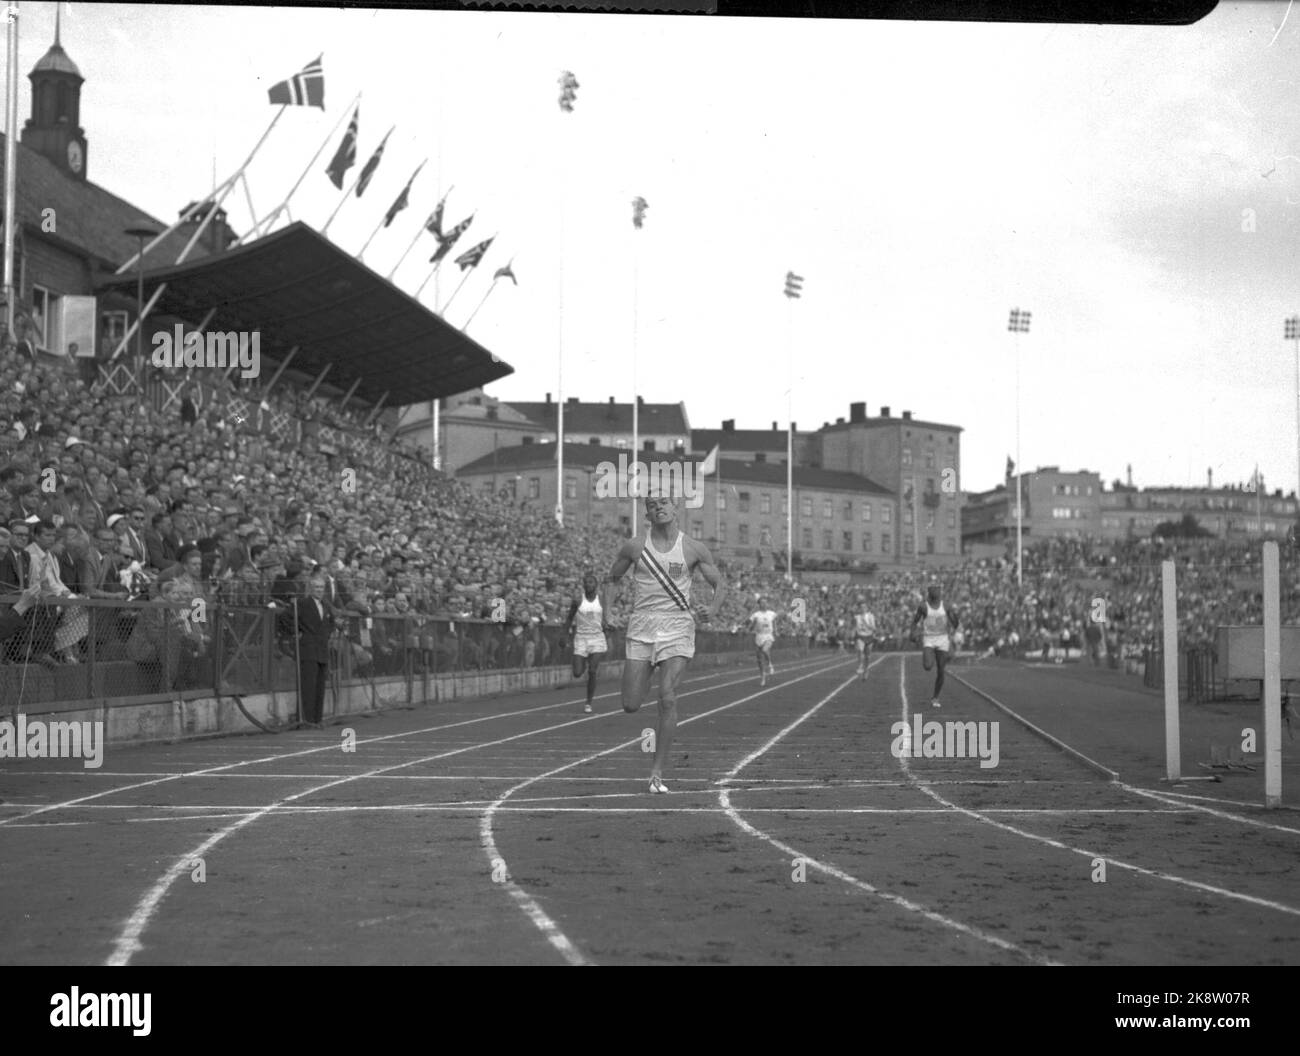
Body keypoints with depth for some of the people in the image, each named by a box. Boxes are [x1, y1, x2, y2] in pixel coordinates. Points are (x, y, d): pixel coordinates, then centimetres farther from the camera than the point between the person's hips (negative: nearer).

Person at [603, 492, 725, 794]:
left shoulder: (693, 549, 2)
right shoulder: (635, 547, 4)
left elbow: (720, 584, 9)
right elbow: (611, 578, 18)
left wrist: (715, 605, -10)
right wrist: (608, 605, 1)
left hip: (677, 625, -1)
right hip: (642, 625, 1)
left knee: (668, 698, -16)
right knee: (631, 705, -4)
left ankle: (657, 772, -8)